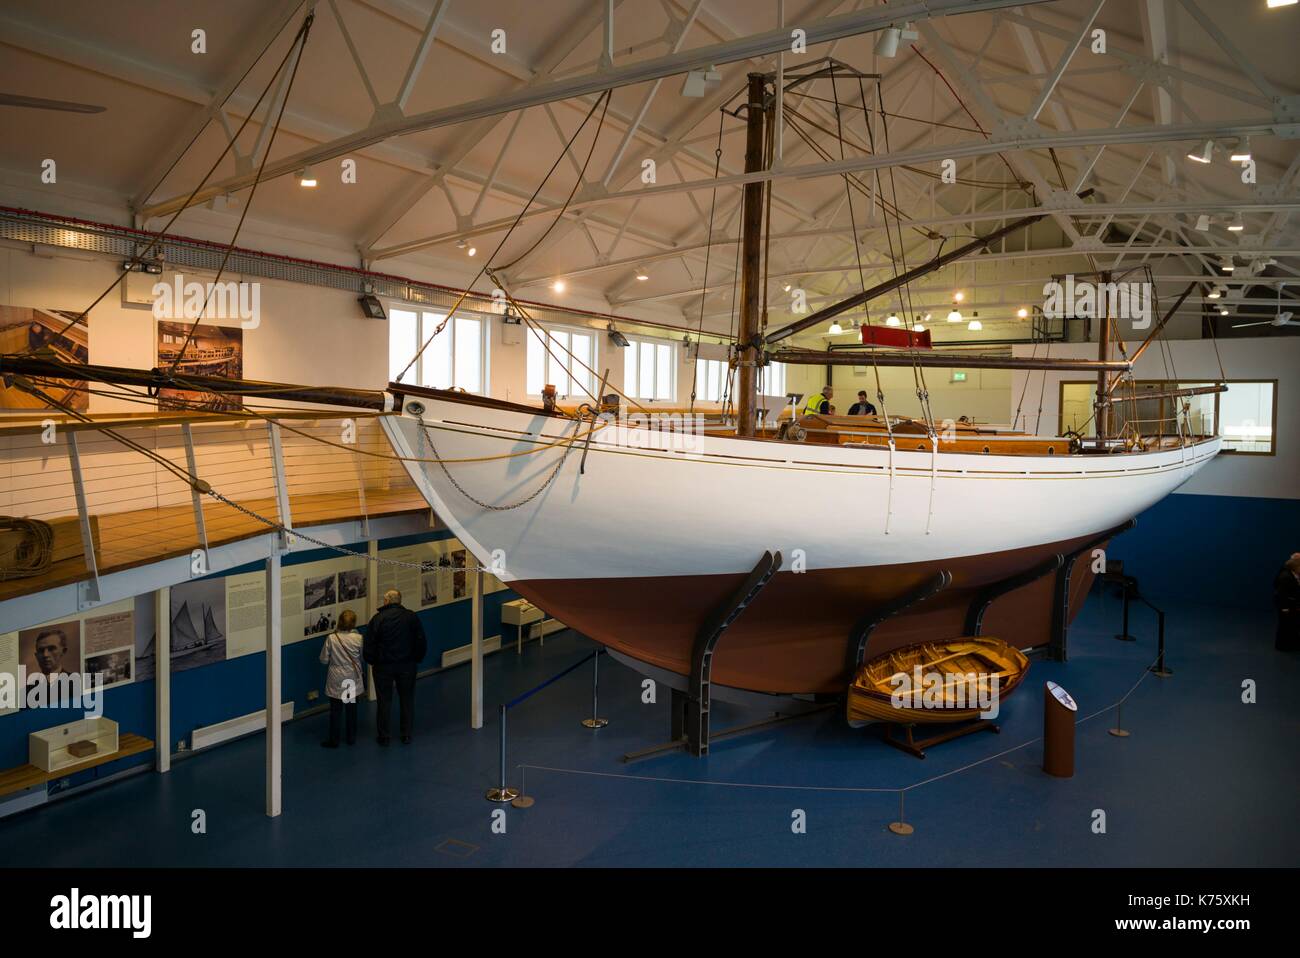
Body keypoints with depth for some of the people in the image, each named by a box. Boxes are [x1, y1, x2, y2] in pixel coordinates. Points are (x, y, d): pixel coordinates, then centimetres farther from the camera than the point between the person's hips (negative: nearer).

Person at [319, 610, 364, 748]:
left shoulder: (331, 638, -17)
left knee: (336, 710, 9)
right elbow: (364, 658, -3)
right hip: (353, 679, 1)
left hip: (336, 681, -1)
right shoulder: (358, 638, -15)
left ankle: (334, 740, 17)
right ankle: (351, 738, 26)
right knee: (352, 709, 16)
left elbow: (324, 660, -9)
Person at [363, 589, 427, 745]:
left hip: (383, 666, -2)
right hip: (407, 665, 2)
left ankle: (383, 736, 15)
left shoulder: (377, 619, -9)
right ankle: (406, 735, 17)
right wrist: (416, 659, 12)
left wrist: (372, 661, 8)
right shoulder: (412, 617, -3)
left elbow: (368, 646, -8)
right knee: (407, 699, 12)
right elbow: (421, 641, 0)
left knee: (384, 700, 9)